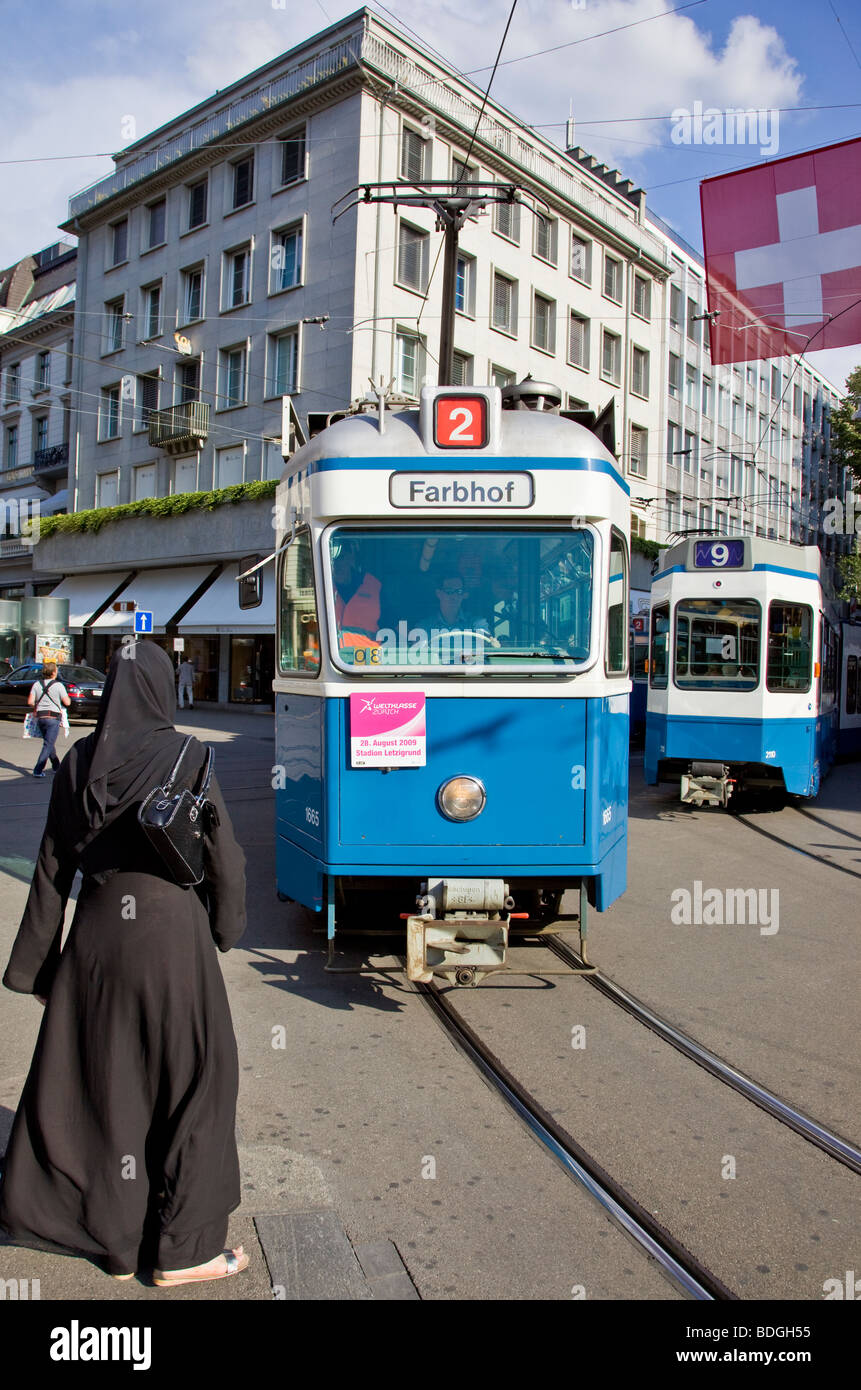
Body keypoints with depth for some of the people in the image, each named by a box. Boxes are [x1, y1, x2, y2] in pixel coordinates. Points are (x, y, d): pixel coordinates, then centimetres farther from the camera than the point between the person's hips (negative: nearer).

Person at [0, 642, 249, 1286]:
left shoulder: (78, 762, 1)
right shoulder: (184, 756, -11)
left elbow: (52, 867, 4)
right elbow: (223, 849, -10)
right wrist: (227, 926, 6)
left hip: (97, 927, 5)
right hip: (170, 927, -4)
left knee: (100, 1076, 17)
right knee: (192, 1077, 9)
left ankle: (115, 1241, 30)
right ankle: (184, 1249, 18)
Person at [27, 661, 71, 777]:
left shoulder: (36, 684, 4)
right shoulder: (58, 685, -8)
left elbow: (30, 702, -1)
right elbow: (67, 702, -7)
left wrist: (37, 707, 18)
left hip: (40, 717, 6)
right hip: (53, 717, -5)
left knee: (49, 743, 20)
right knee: (48, 745, -5)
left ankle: (56, 766, 31)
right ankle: (38, 770, -15)